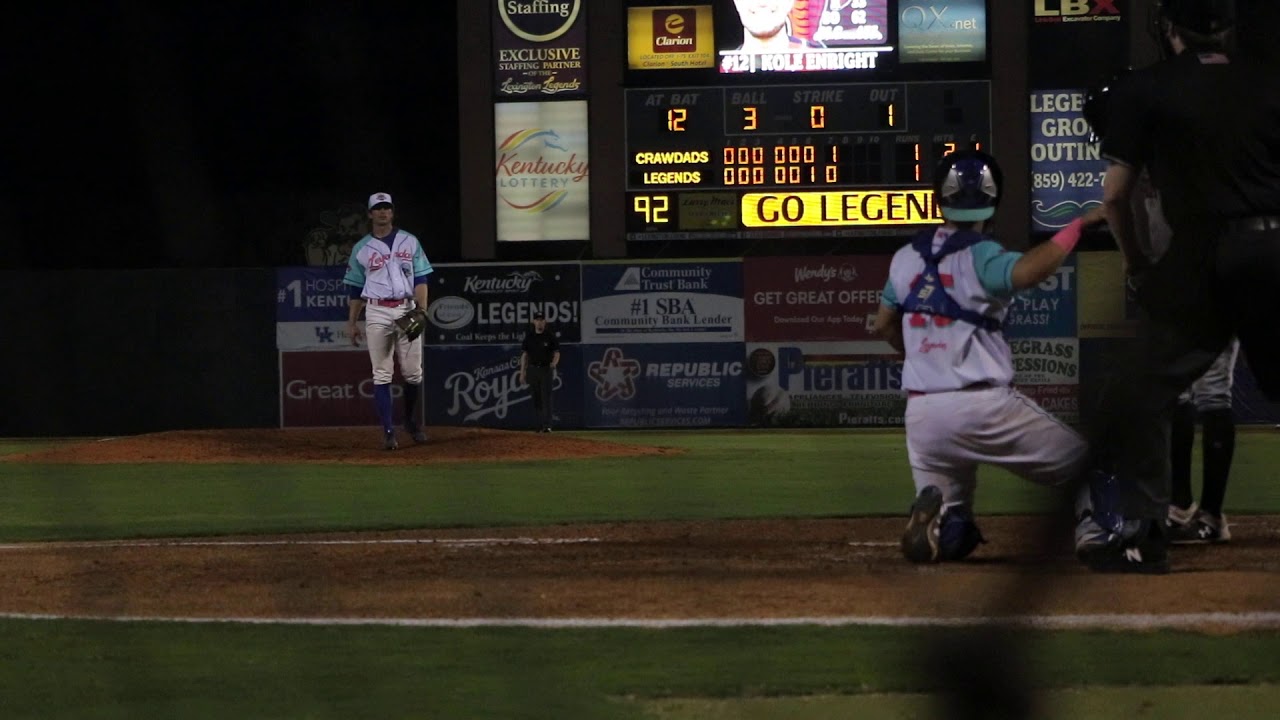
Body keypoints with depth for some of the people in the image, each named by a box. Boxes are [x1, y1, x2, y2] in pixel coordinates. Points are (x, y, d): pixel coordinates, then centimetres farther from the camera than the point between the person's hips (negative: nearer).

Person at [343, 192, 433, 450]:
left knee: (413, 372, 2)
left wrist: (422, 310, -9)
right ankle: (388, 432, -5)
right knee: (382, 375, -4)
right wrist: (351, 323, 6)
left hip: (407, 310, 1)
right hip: (377, 312, -1)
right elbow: (354, 289, 10)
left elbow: (420, 280, 4)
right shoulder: (361, 248, 7)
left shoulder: (409, 242, 8)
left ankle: (411, 422, 22)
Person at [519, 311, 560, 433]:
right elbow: (524, 354, 9)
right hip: (533, 370, 3)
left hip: (546, 369, -3)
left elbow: (557, 353, 0)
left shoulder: (550, 336, 1)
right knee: (536, 399, 5)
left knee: (546, 398, -11)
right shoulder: (529, 337, 8)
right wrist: (522, 373, 4)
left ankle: (547, 425, -17)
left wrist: (554, 362, -22)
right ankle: (539, 425, 10)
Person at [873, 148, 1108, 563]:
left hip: (922, 415, 5)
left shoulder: (906, 259, 11)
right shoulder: (980, 257, -7)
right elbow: (1025, 273, -29)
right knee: (1085, 463, 10)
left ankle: (934, 518, -21)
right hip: (984, 405, -5)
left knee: (949, 533, 14)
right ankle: (1094, 533, -18)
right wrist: (1079, 225, -20)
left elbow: (884, 326, 24)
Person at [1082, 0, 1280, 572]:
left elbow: (1115, 195, 2)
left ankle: (1143, 534, -5)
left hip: (1203, 259, -3)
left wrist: (1135, 263, 16)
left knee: (1142, 394, 2)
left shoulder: (1143, 91, 1)